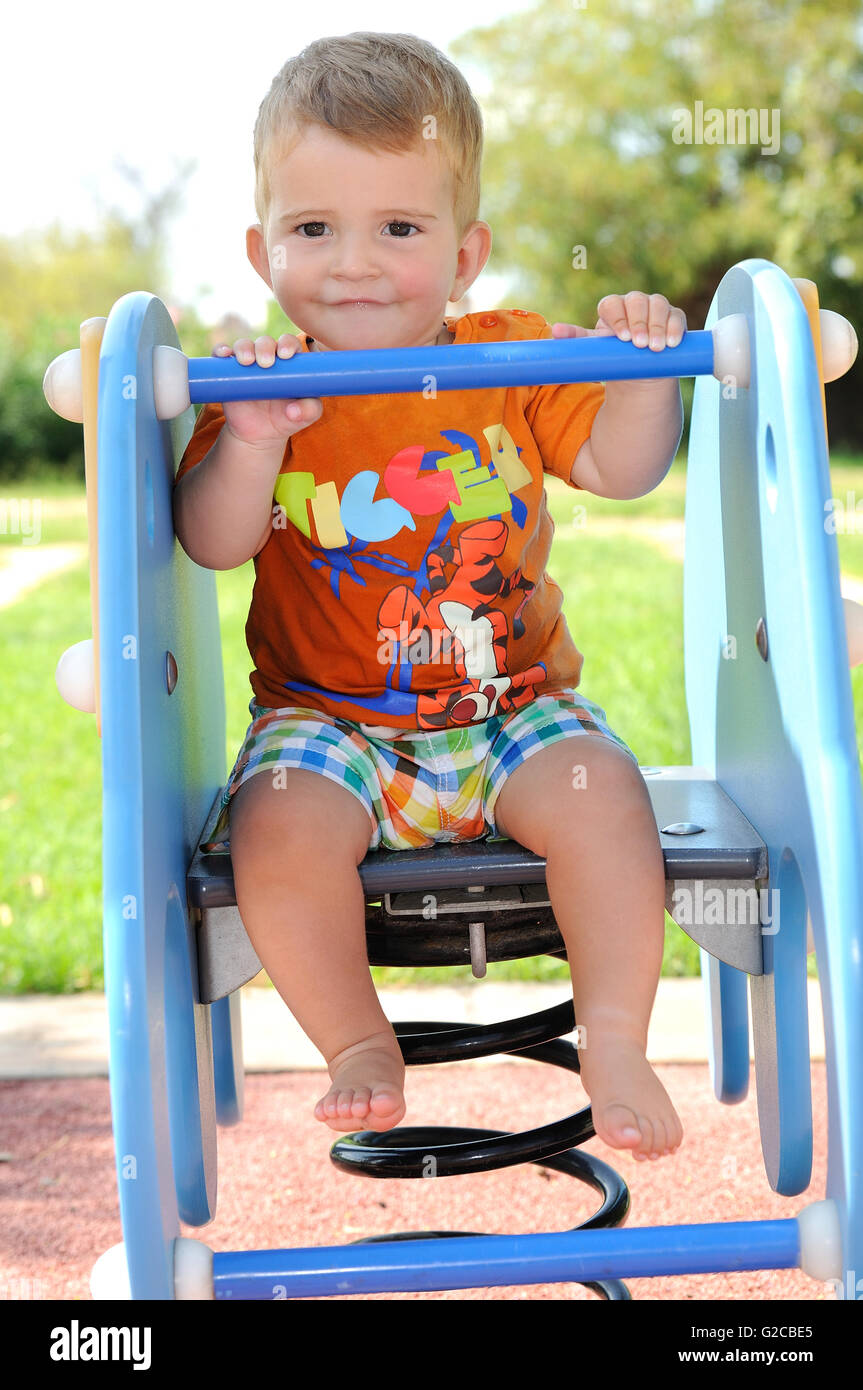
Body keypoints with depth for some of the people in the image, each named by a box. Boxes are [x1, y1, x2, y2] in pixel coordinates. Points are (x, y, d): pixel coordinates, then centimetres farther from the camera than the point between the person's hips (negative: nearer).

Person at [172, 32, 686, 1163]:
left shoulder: (518, 360, 1)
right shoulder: (264, 387, -2)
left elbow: (623, 469, -3)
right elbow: (209, 545, -10)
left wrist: (641, 374, -22)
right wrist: (251, 442, -28)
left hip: (514, 704, 1)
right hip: (328, 717, 0)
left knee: (599, 795, -27)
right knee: (281, 827, -28)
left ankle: (614, 1039, -10)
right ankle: (359, 1043, -6)